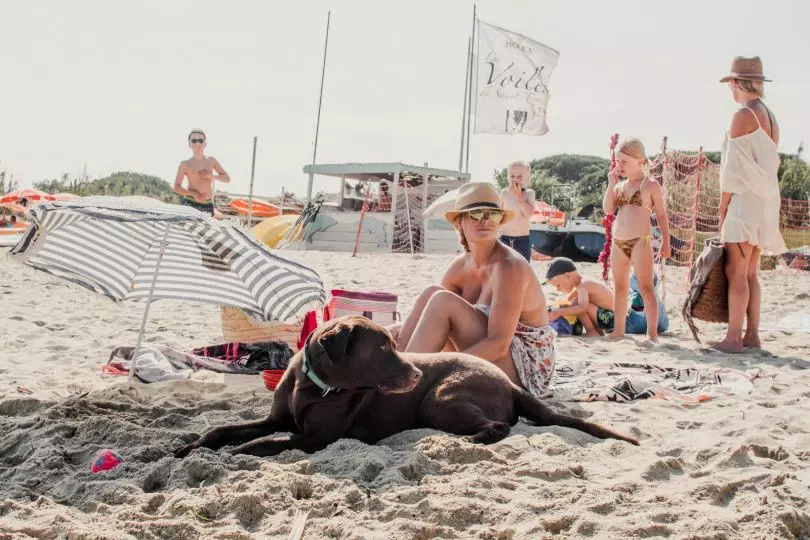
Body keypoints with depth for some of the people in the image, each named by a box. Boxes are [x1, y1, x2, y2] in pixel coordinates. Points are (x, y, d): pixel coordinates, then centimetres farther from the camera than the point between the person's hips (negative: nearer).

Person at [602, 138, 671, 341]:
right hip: (618, 243, 6)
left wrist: (666, 242, -6)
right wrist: (611, 184, 0)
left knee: (646, 287, -7)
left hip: (640, 242, -6)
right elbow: (607, 209, 4)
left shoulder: (651, 185, -2)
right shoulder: (619, 186, 14)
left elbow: (661, 215, -1)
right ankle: (618, 330, 20)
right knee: (620, 288, 12)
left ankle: (652, 331, -5)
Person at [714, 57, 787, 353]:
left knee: (735, 272, -9)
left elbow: (733, 168, -13)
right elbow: (770, 164, 17)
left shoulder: (743, 115, -11)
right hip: (767, 201, 9)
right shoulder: (771, 118, 16)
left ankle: (733, 338, -10)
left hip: (745, 202, -9)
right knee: (750, 273, 11)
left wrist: (722, 207, -7)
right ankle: (752, 334, 11)